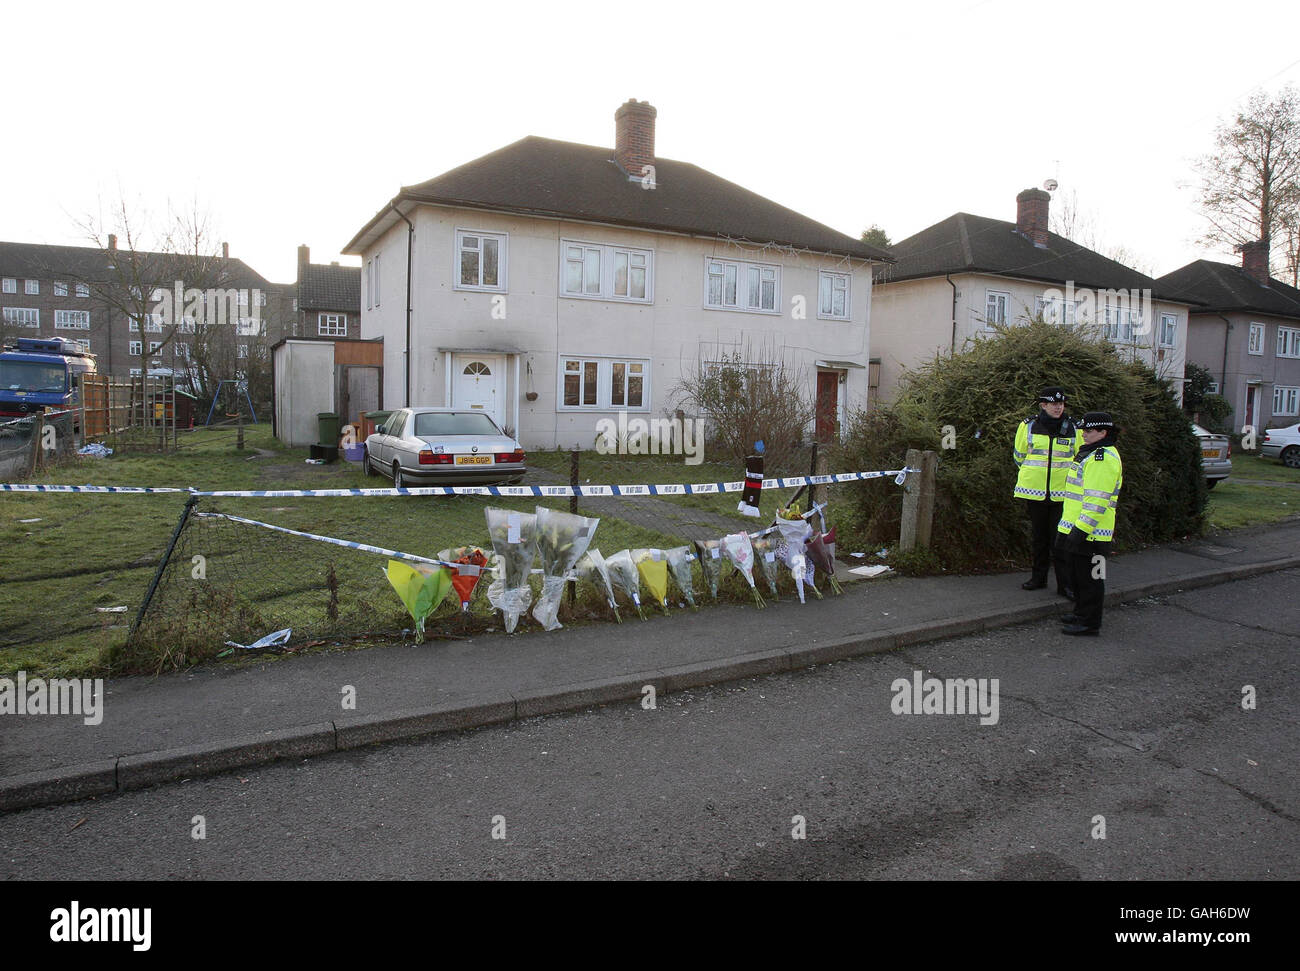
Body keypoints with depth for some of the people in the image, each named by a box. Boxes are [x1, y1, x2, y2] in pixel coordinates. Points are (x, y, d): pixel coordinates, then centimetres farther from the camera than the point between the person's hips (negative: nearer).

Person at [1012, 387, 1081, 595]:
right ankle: (1039, 577, 23)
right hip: (1035, 491, 1)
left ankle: (1064, 584, 4)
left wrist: (1063, 472, 11)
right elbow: (1018, 455, 14)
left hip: (1062, 491, -1)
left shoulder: (1073, 428, 3)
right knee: (1040, 536, 11)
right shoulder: (1028, 426, 1)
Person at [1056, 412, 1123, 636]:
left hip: (1090, 533, -11)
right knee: (1078, 574, 19)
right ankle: (1081, 613, 31)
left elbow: (1098, 500, -24)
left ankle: (1090, 622, 6)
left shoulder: (1104, 458, -18)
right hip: (1076, 528, 11)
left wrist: (1082, 529, -25)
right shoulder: (1091, 454, 17)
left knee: (1090, 577, -2)